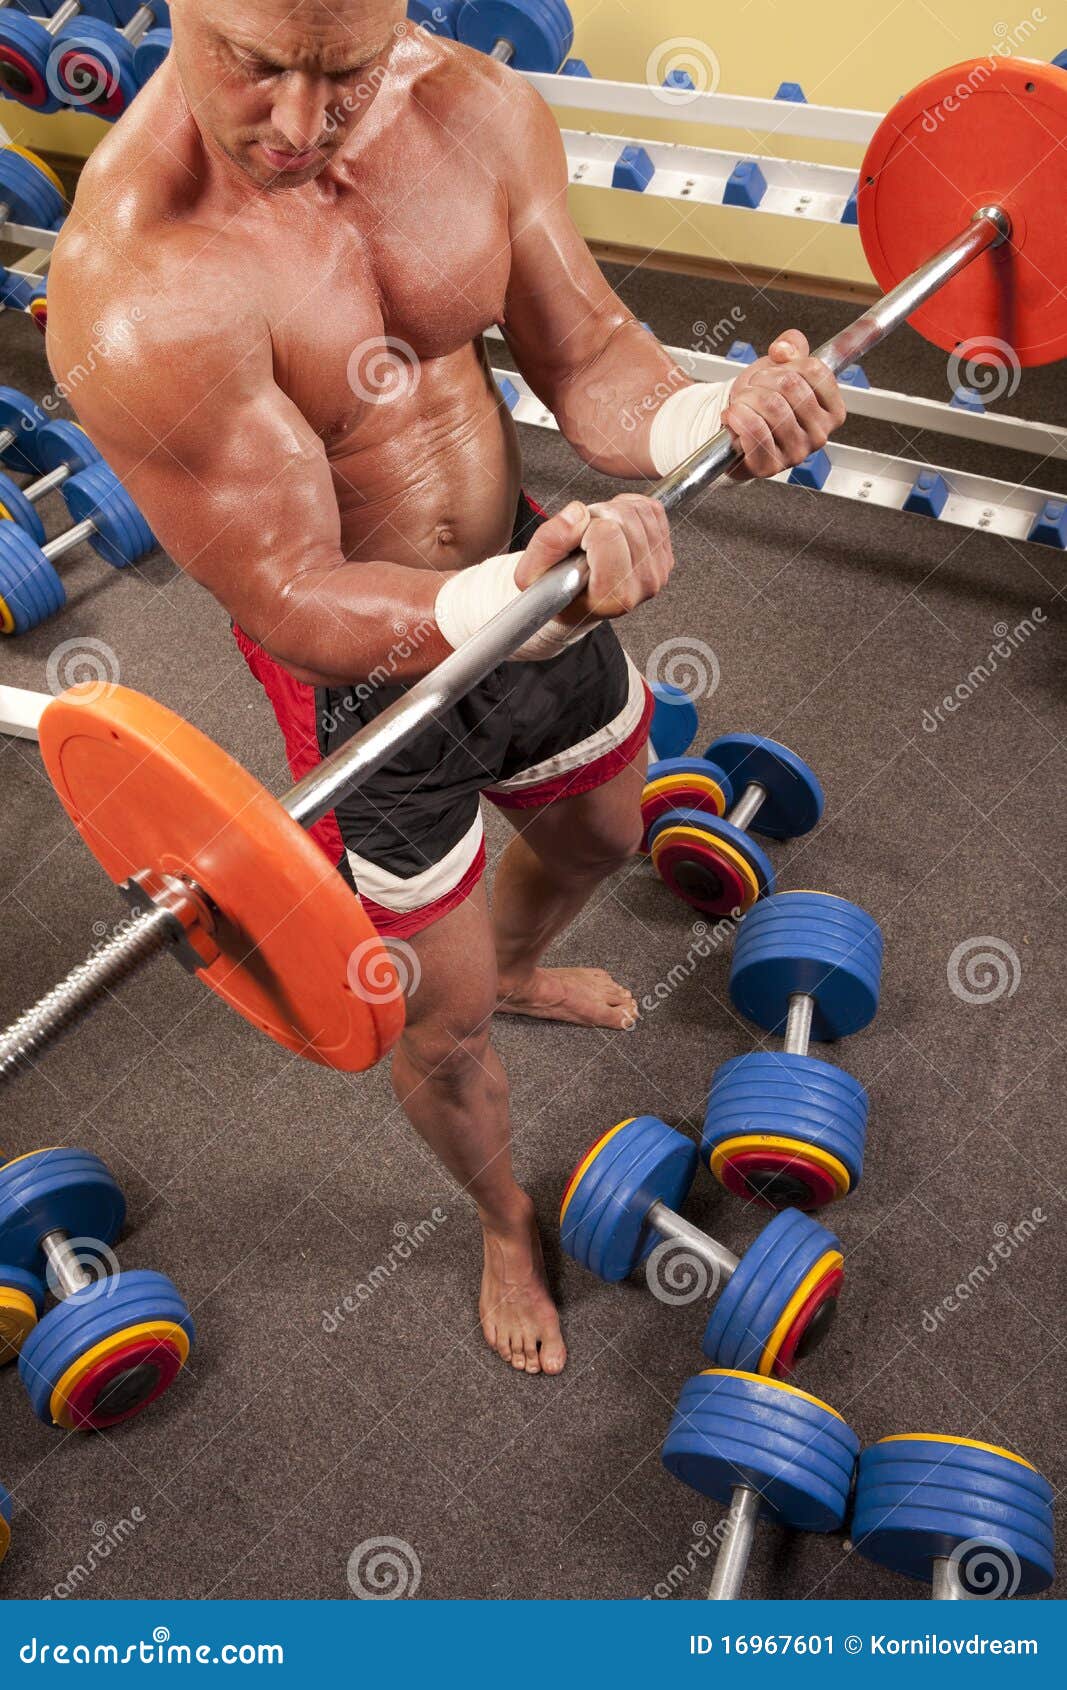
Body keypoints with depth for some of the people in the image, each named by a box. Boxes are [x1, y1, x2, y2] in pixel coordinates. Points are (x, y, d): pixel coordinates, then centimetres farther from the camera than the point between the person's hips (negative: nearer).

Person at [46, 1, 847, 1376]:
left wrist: (710, 417, -29)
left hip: (531, 567, 6)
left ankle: (516, 968, 70)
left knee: (598, 835, 32)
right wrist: (522, 600, -46)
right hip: (366, 676, -6)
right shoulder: (136, 295, -33)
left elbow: (584, 353, -7)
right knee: (443, 1021, 12)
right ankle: (506, 1225, 48)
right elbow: (295, 603, -29)